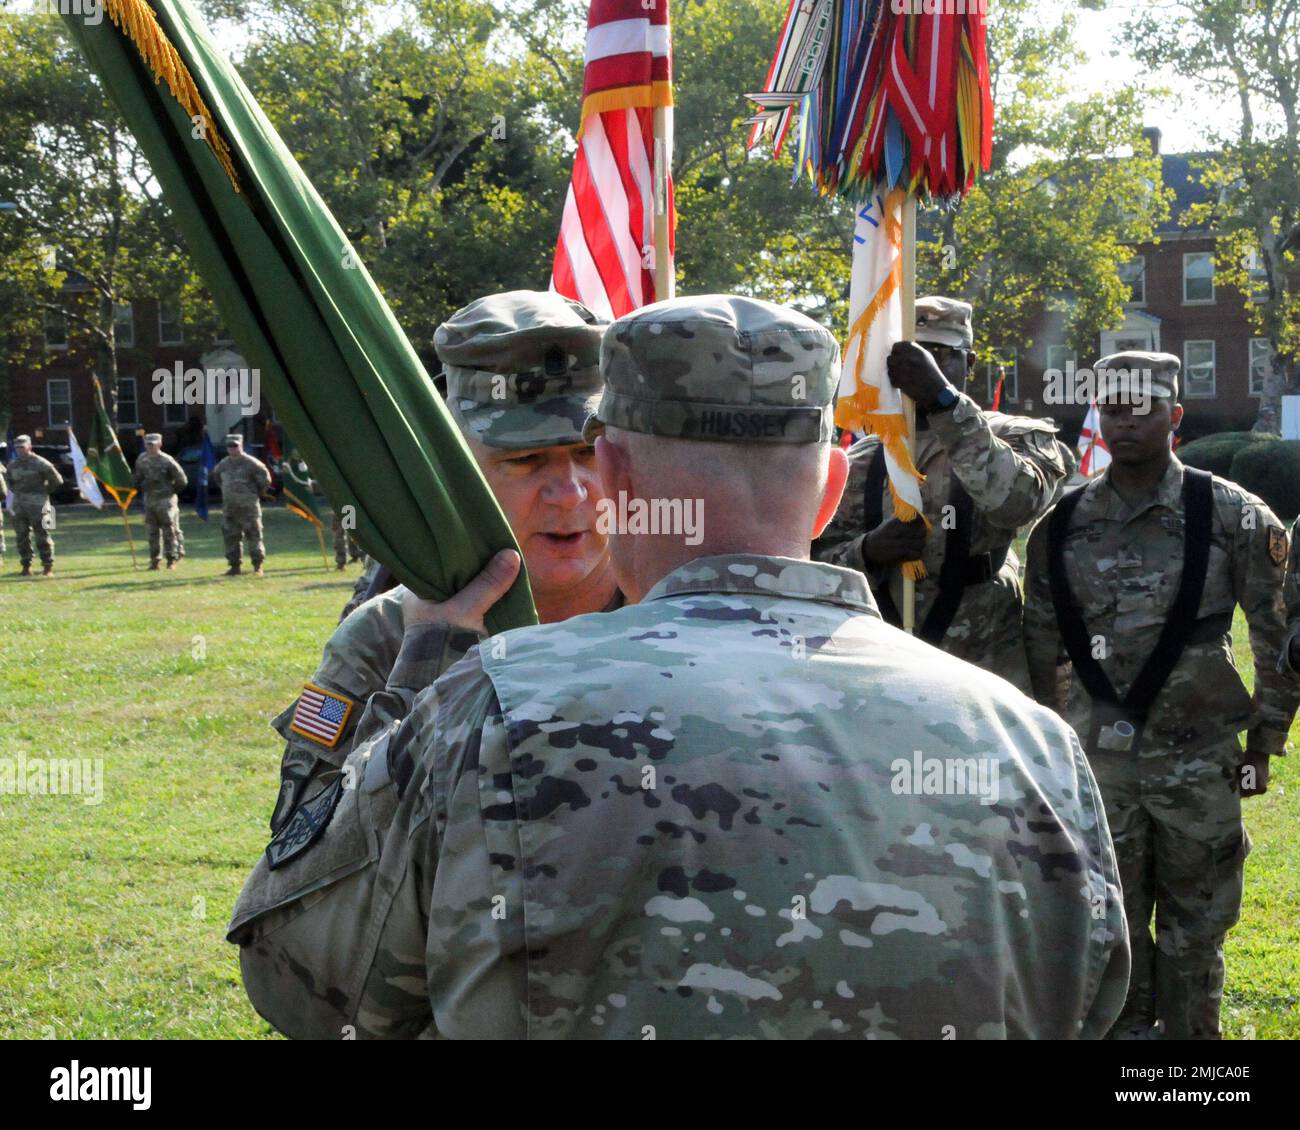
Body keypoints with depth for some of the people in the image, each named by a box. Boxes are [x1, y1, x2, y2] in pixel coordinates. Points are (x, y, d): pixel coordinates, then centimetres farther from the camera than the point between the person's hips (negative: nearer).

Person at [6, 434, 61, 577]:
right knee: (22, 537, 7)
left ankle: (48, 567, 0)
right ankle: (26, 566, 15)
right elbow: (10, 482, 28)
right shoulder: (13, 466, 10)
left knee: (42, 536, -4)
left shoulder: (40, 464, -8)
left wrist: (45, 491, 1)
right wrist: (17, 492, 14)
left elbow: (57, 480, -1)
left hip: (37, 505, -6)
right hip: (19, 505, 6)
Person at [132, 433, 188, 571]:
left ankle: (172, 559, 3)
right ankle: (154, 559, 11)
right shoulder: (142, 459, 4)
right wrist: (142, 490, 12)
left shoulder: (167, 461, -12)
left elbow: (182, 480, -6)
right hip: (149, 500, 5)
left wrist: (171, 492, 0)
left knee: (169, 530, -2)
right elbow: (138, 477, 19)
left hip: (165, 500, -5)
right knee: (152, 531, 6)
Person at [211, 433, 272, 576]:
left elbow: (265, 480, -3)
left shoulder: (251, 463, -8)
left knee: (253, 535, -4)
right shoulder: (223, 465, 8)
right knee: (230, 537, 6)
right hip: (229, 508, 5)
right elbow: (215, 476, 28)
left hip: (248, 507, -5)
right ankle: (235, 566, 14)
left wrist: (254, 493, 4)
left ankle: (257, 566, 0)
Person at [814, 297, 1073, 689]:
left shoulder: (1014, 438, -1)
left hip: (988, 672, -3)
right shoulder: (861, 463, 9)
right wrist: (868, 551, -17)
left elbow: (1017, 502, -24)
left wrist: (944, 399, -31)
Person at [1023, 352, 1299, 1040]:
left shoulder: (1232, 516, -4)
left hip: (1199, 759, -2)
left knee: (1196, 926, 8)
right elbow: (1040, 643, 11)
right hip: (1099, 757, 2)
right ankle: (1129, 1030, 24)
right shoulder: (1063, 523, 3)